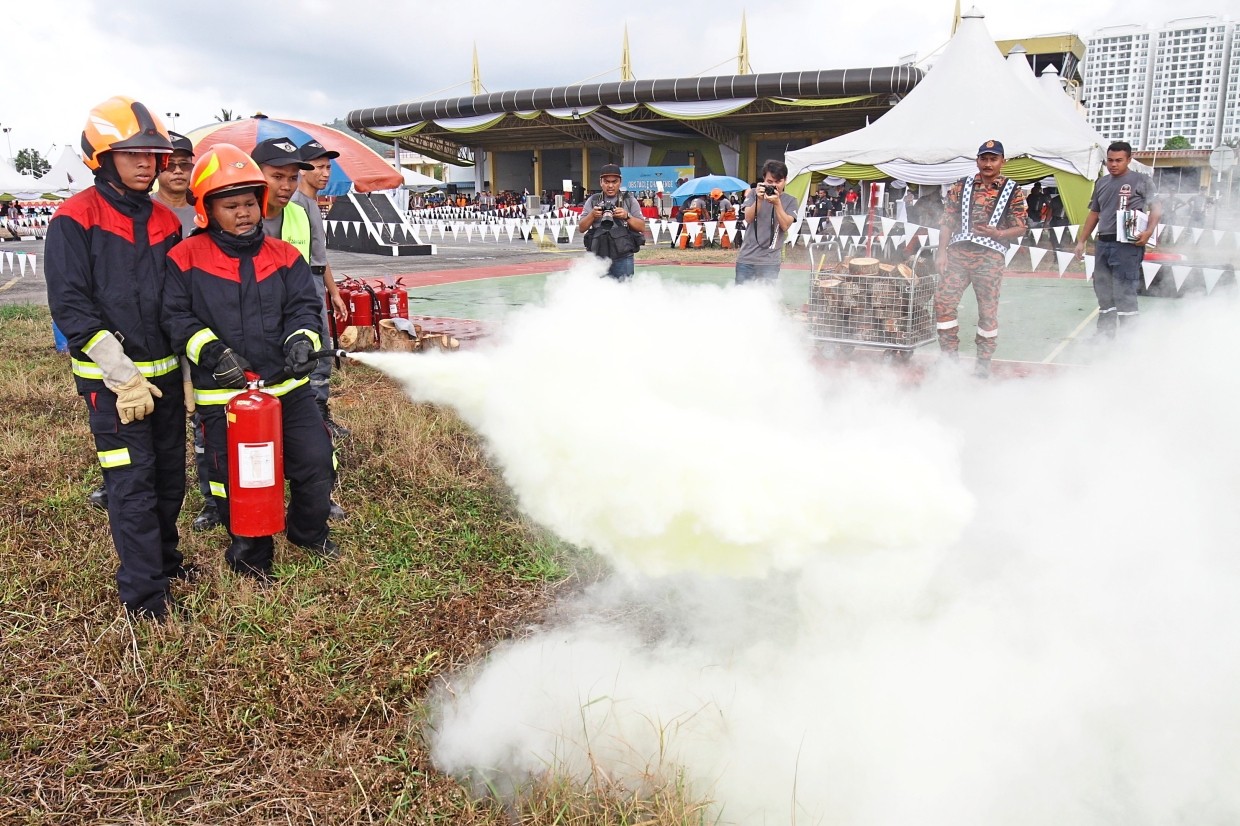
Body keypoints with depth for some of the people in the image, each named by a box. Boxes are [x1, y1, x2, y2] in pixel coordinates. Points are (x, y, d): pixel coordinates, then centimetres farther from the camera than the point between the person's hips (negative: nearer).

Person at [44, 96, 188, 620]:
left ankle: (164, 558, 32)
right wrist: (122, 373, -18)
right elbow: (70, 306, -13)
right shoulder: (76, 219, -7)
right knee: (132, 481, -5)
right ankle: (142, 591, 5)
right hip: (109, 376, -6)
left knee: (170, 473, 13)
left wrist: (179, 362, 10)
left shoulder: (165, 221, 10)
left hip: (165, 371, 6)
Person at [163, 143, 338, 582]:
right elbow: (176, 318, -6)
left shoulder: (284, 256, 4)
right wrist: (214, 352, -20)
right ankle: (250, 554, 31)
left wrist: (301, 339, -18)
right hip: (222, 395, -2)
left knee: (316, 461, 5)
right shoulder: (186, 259, -4)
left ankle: (309, 531, 34)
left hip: (288, 386, 3)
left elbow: (303, 307, 2)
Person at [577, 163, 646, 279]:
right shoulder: (592, 201, 9)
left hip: (623, 258, -1)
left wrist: (627, 216, -15)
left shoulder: (630, 200, 7)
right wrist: (592, 215, -13)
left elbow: (642, 227, 1)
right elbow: (581, 228, 5)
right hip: (599, 258, 1)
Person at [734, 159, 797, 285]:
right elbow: (748, 218, -4)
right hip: (746, 258, 1)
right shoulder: (754, 193, 7)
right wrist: (759, 199, -18)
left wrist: (777, 203, -17)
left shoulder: (790, 201, 5)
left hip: (770, 262, -1)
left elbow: (785, 225, -7)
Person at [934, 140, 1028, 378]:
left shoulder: (1012, 191, 7)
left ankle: (984, 362, 13)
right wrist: (942, 252, -1)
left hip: (990, 256, -2)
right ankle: (950, 355, 3)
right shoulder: (961, 187, 13)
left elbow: (1021, 227, 5)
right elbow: (947, 221, 10)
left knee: (988, 309, 1)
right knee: (943, 301, -9)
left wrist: (998, 233, -15)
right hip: (958, 252, 2)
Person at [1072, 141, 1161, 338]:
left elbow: (1156, 209, -5)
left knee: (1124, 294, -9)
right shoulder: (1101, 183, 17)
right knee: (1104, 293, 13)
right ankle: (1104, 335, 23)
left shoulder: (1141, 181, 0)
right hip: (1103, 244, 7)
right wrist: (1081, 241, 20)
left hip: (1127, 245, -6)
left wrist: (1149, 231, -22)